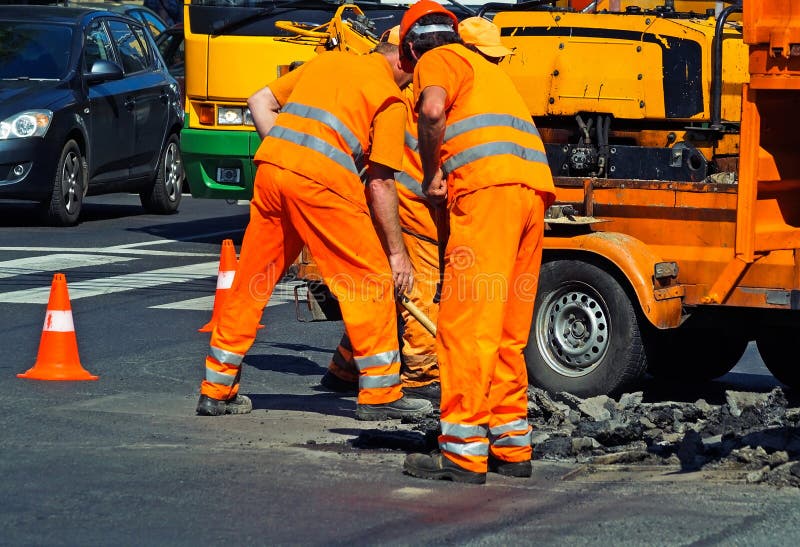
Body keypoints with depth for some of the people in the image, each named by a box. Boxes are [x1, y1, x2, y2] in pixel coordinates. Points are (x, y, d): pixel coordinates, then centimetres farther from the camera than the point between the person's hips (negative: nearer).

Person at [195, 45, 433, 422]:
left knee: (252, 281, 16)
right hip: (321, 179, -6)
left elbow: (259, 102, 21)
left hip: (270, 168, 6)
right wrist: (397, 252, 5)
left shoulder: (326, 61, 24)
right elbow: (380, 182, 1)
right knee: (371, 281, 5)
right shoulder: (390, 97, 6)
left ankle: (216, 390, 22)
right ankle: (380, 394, 5)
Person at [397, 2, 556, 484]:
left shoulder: (436, 60, 9)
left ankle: (464, 452, -13)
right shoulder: (486, 68, 34)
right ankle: (511, 445, 17)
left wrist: (431, 175, -3)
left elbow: (433, 110, -13)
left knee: (468, 322, -10)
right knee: (508, 331, 14)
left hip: (489, 188, -8)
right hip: (534, 188, 8)